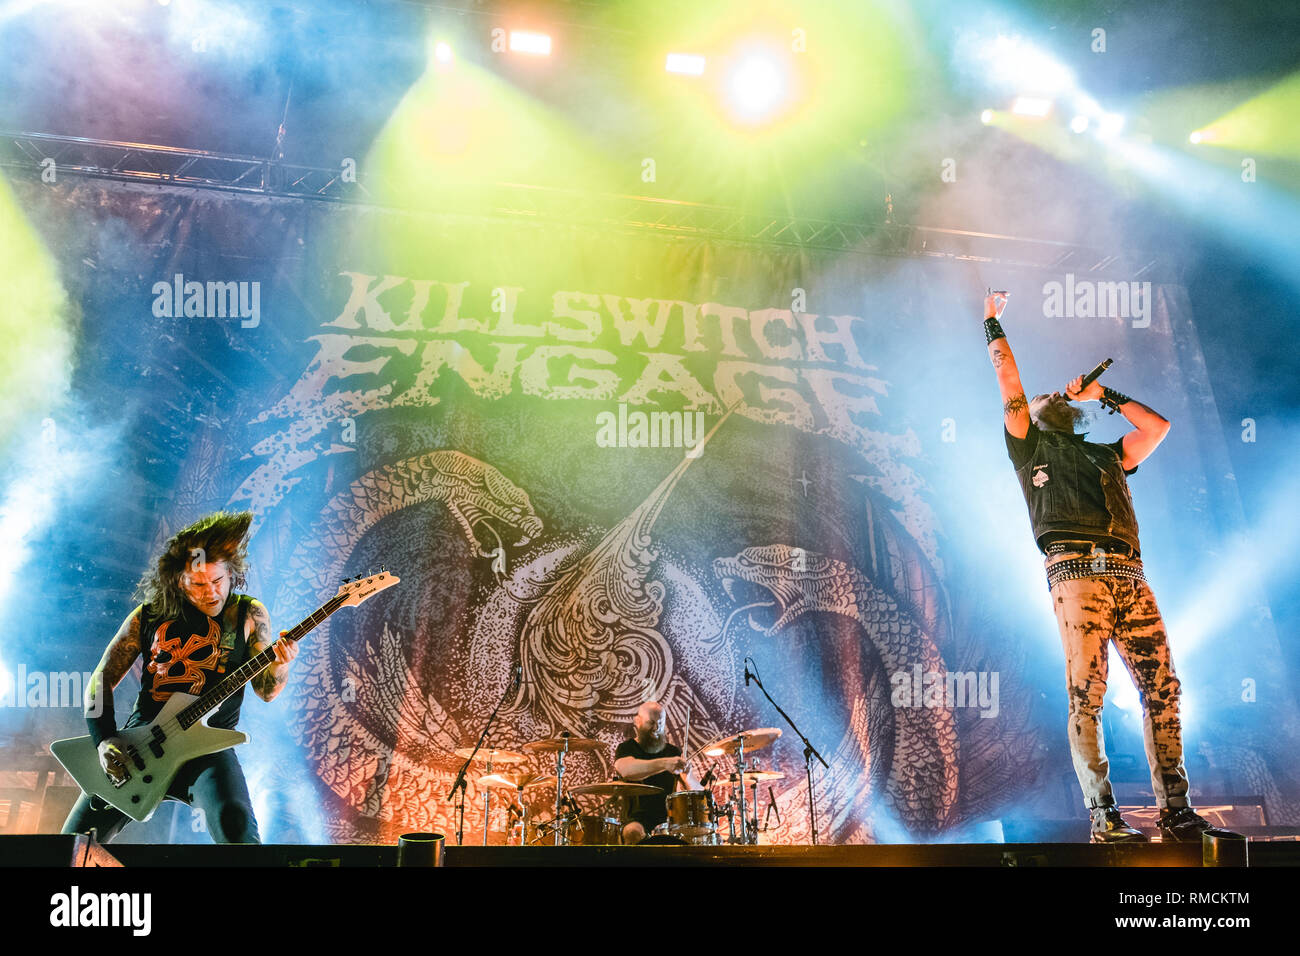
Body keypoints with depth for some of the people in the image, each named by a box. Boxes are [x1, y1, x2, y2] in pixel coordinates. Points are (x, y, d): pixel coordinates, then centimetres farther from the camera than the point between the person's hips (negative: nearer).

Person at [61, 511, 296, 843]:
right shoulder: (149, 616, 7)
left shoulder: (248, 614, 4)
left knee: (236, 828, -32)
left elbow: (266, 690, 5)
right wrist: (105, 739, -5)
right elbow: (101, 679, 10)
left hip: (208, 746, -3)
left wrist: (280, 664, -18)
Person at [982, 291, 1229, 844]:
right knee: (1086, 693, -12)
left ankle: (1176, 812, -1)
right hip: (1076, 571, -4)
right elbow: (1011, 391, 13)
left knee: (1162, 686, -5)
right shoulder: (1030, 446, 21)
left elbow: (1158, 426, 31)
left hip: (1129, 577, 5)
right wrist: (994, 327, 18)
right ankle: (1102, 817, -11)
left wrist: (1103, 395, 34)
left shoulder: (1106, 454, 32)